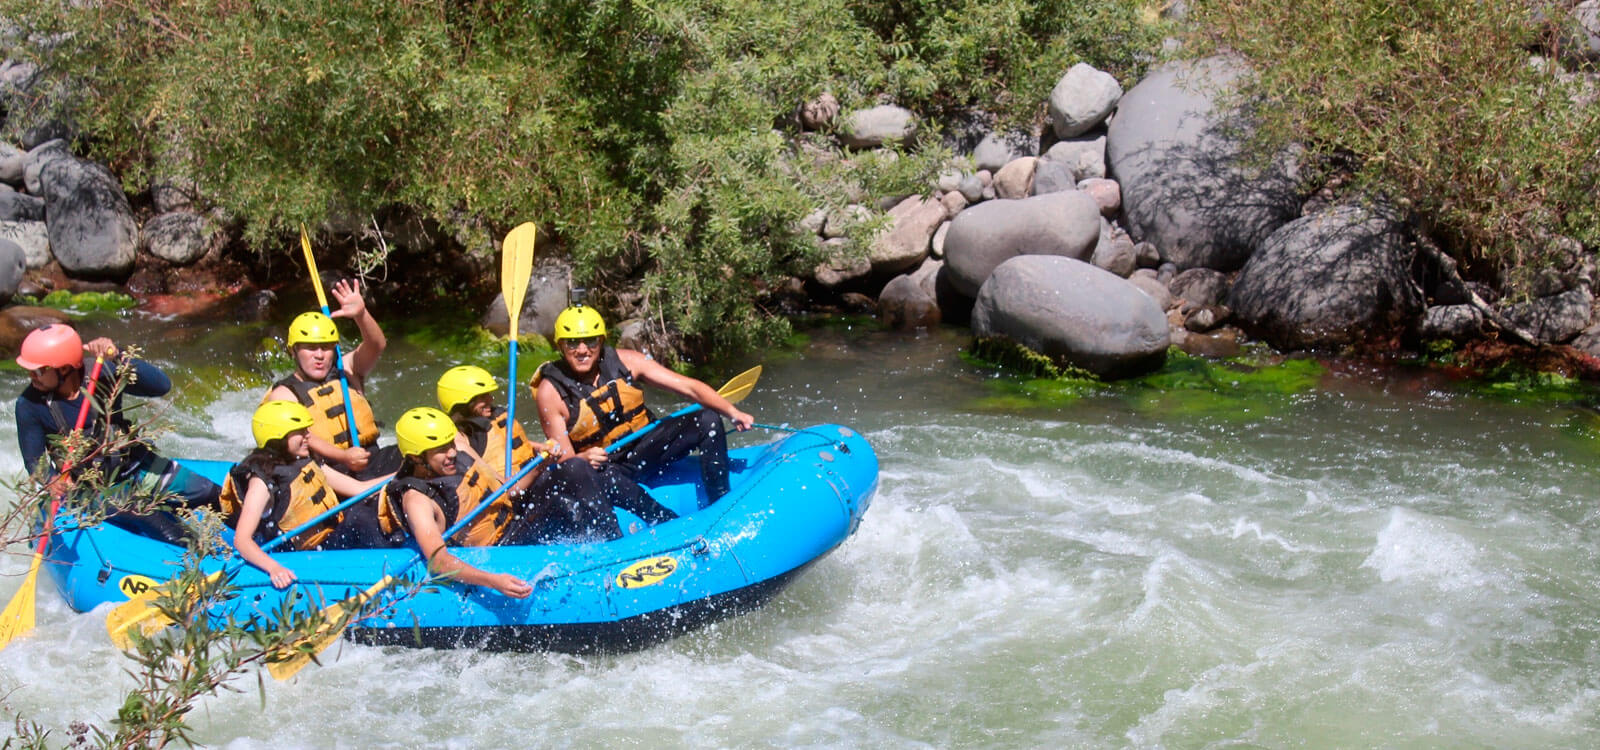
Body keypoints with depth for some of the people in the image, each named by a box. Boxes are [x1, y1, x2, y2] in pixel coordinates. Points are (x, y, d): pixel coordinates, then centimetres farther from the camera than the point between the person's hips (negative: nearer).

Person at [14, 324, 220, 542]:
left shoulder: (99, 373, -17)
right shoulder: (29, 405, -16)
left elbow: (161, 385, -29)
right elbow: (34, 460, -11)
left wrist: (118, 358, -42)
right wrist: (51, 481, -34)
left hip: (138, 467, 3)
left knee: (211, 495, 5)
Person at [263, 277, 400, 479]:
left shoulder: (347, 371, 17)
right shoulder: (283, 395, 5)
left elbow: (376, 346, -2)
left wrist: (361, 315, -23)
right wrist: (343, 456, -29)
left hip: (373, 462, 4)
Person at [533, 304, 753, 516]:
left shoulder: (625, 361, -9)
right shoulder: (551, 391, -15)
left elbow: (688, 387, -10)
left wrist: (732, 412, -22)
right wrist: (584, 459, -38)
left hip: (646, 447, 4)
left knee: (708, 420, -13)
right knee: (602, 477, -40)